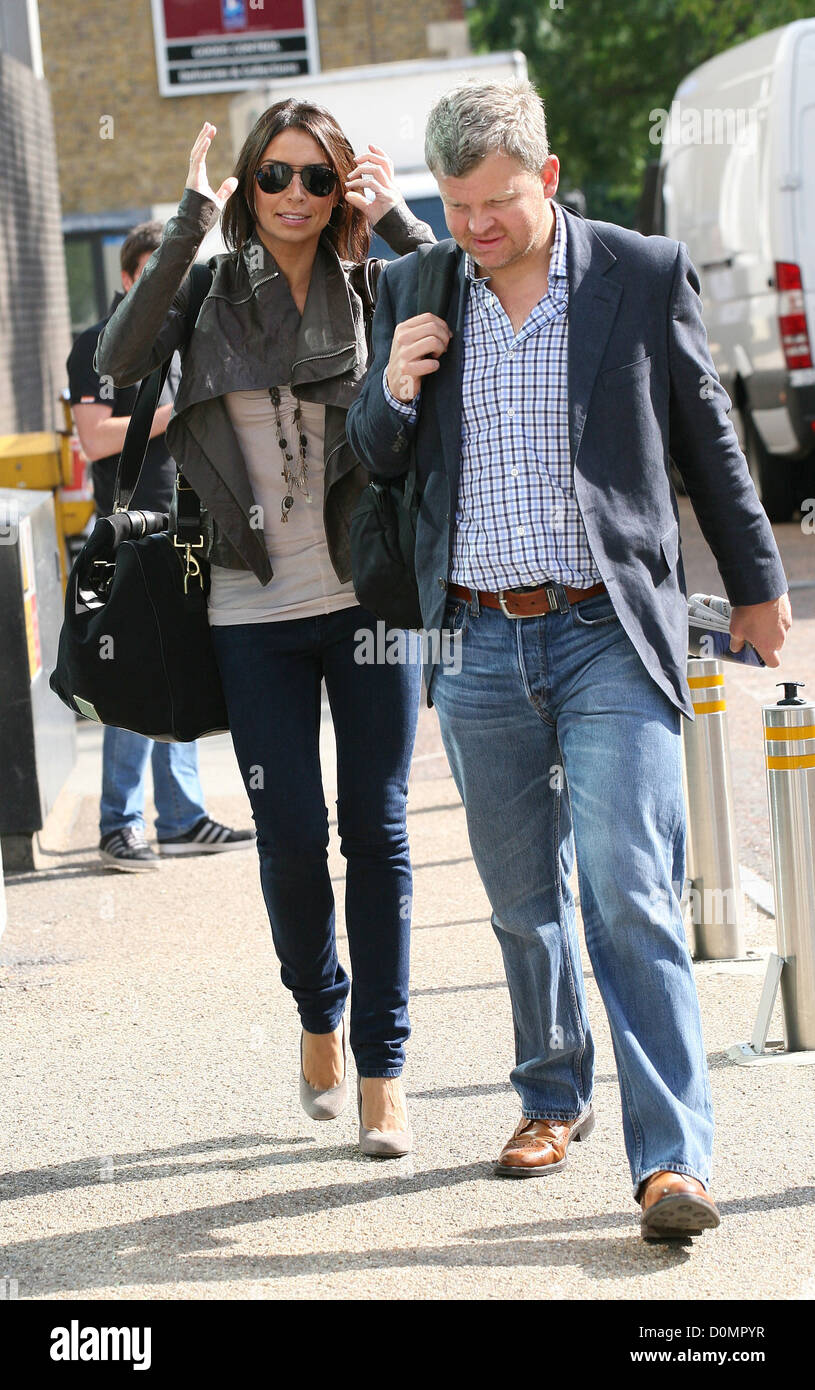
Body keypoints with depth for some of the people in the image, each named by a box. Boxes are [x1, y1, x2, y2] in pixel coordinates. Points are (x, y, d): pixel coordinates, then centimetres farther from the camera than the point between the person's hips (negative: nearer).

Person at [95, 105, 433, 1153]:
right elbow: (120, 360, -18)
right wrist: (188, 226, -20)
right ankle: (319, 1014, 29)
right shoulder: (212, 292, 1)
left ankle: (382, 1069, 10)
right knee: (291, 835, 1)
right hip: (256, 613, 0)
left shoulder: (370, 290, 3)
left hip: (369, 597, 0)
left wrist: (395, 219, -18)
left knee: (377, 832, 1)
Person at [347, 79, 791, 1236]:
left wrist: (756, 583, 17)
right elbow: (377, 461, 14)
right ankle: (554, 1097, 32)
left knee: (630, 898, -13)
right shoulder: (414, 294, 6)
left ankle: (673, 1160, -14)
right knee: (523, 901, 13)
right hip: (479, 646, 4)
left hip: (610, 635, -3)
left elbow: (707, 439, 8)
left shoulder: (646, 275, -2)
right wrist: (392, 393, -9)